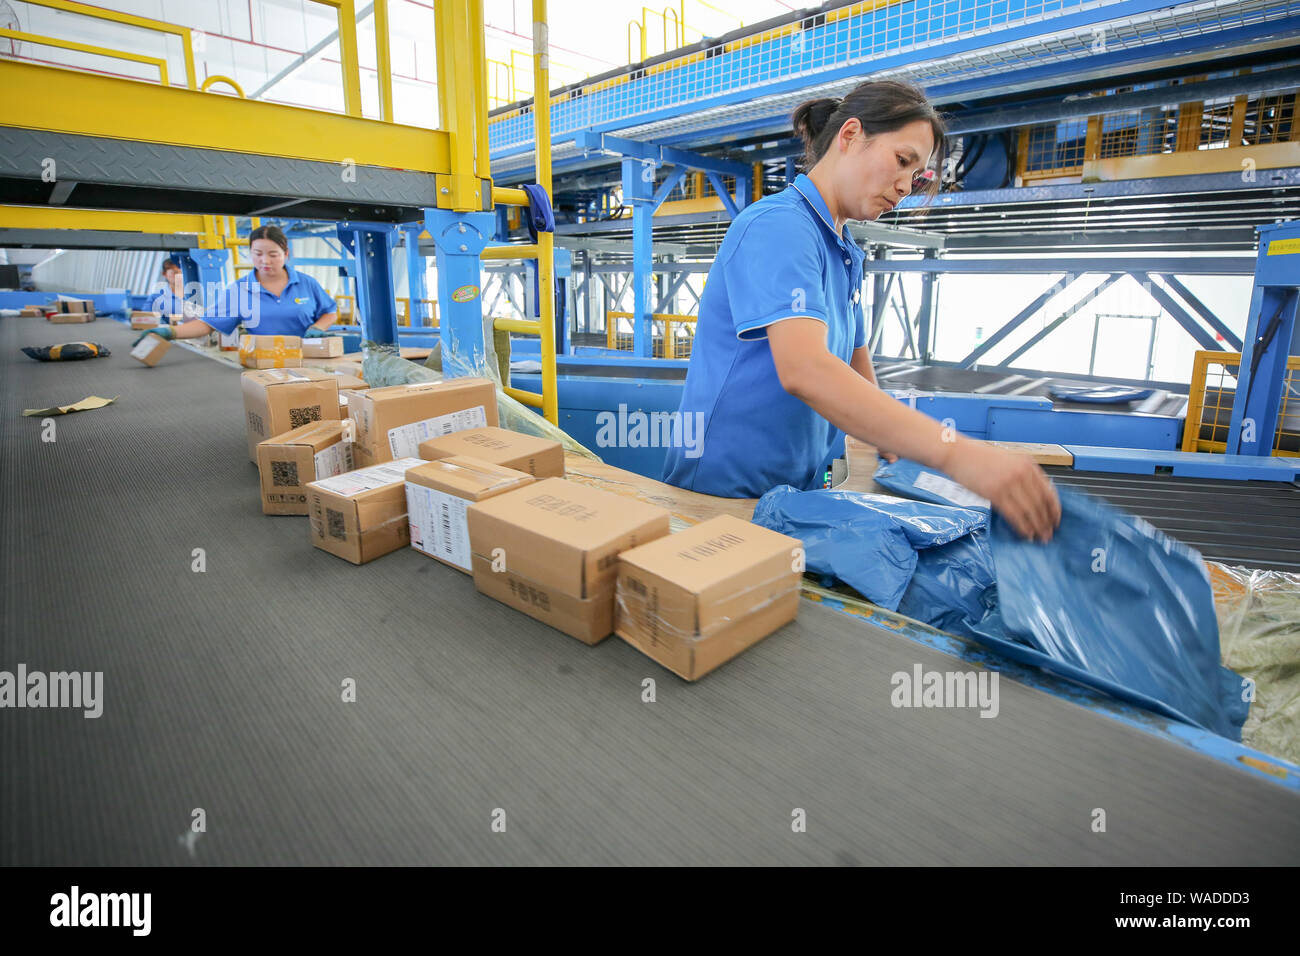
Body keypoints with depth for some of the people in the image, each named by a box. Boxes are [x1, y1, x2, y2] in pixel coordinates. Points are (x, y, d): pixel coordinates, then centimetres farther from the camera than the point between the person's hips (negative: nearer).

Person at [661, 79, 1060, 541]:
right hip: (727, 489, -8)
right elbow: (803, 369, -33)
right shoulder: (779, 225, -17)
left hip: (801, 487, 9)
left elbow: (854, 366, 23)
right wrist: (956, 452, -39)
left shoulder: (846, 255, 14)